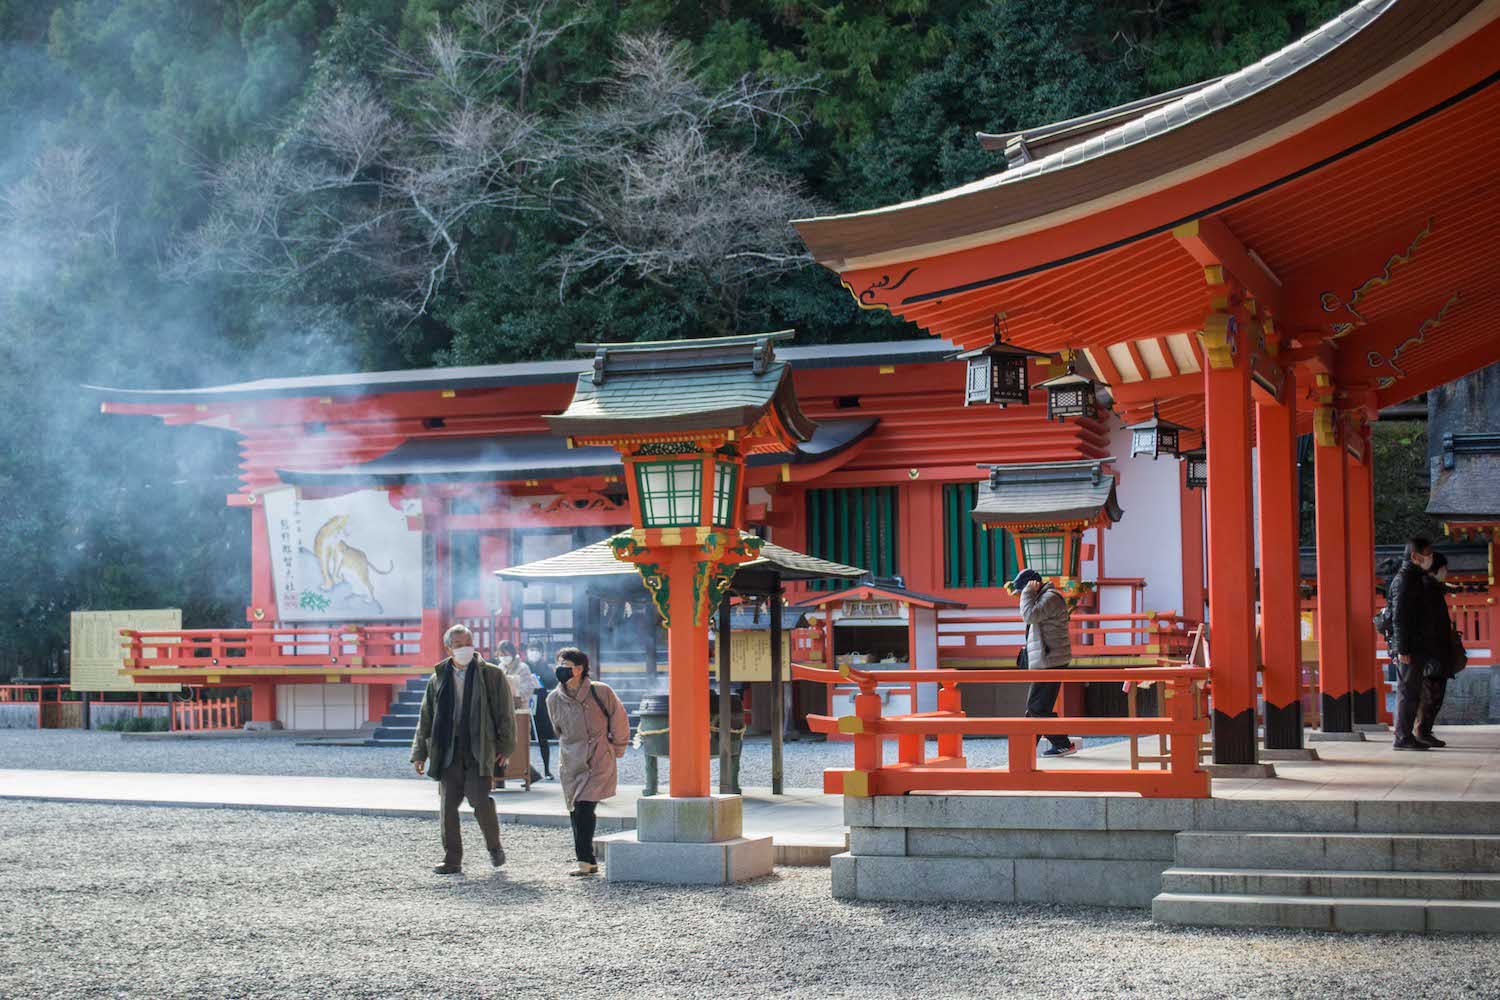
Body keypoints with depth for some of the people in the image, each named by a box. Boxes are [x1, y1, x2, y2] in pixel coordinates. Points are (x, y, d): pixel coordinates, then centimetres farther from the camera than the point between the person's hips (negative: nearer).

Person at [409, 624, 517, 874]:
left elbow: (506, 713, 3)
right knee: (447, 805, 1)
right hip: (448, 751, 4)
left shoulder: (492, 675, 4)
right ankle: (452, 860, 9)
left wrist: (505, 747, -4)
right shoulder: (438, 679, 13)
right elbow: (426, 719, 16)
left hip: (479, 750, -3)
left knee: (480, 800, -13)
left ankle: (494, 846, 12)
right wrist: (420, 753, 11)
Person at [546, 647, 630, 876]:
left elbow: (620, 722, 4)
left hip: (599, 763, -5)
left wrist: (615, 751, 13)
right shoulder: (554, 699, 3)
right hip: (571, 764, 5)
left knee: (584, 808, -16)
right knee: (575, 813, 4)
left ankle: (585, 861, -13)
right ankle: (589, 861, 14)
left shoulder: (600, 692, -9)